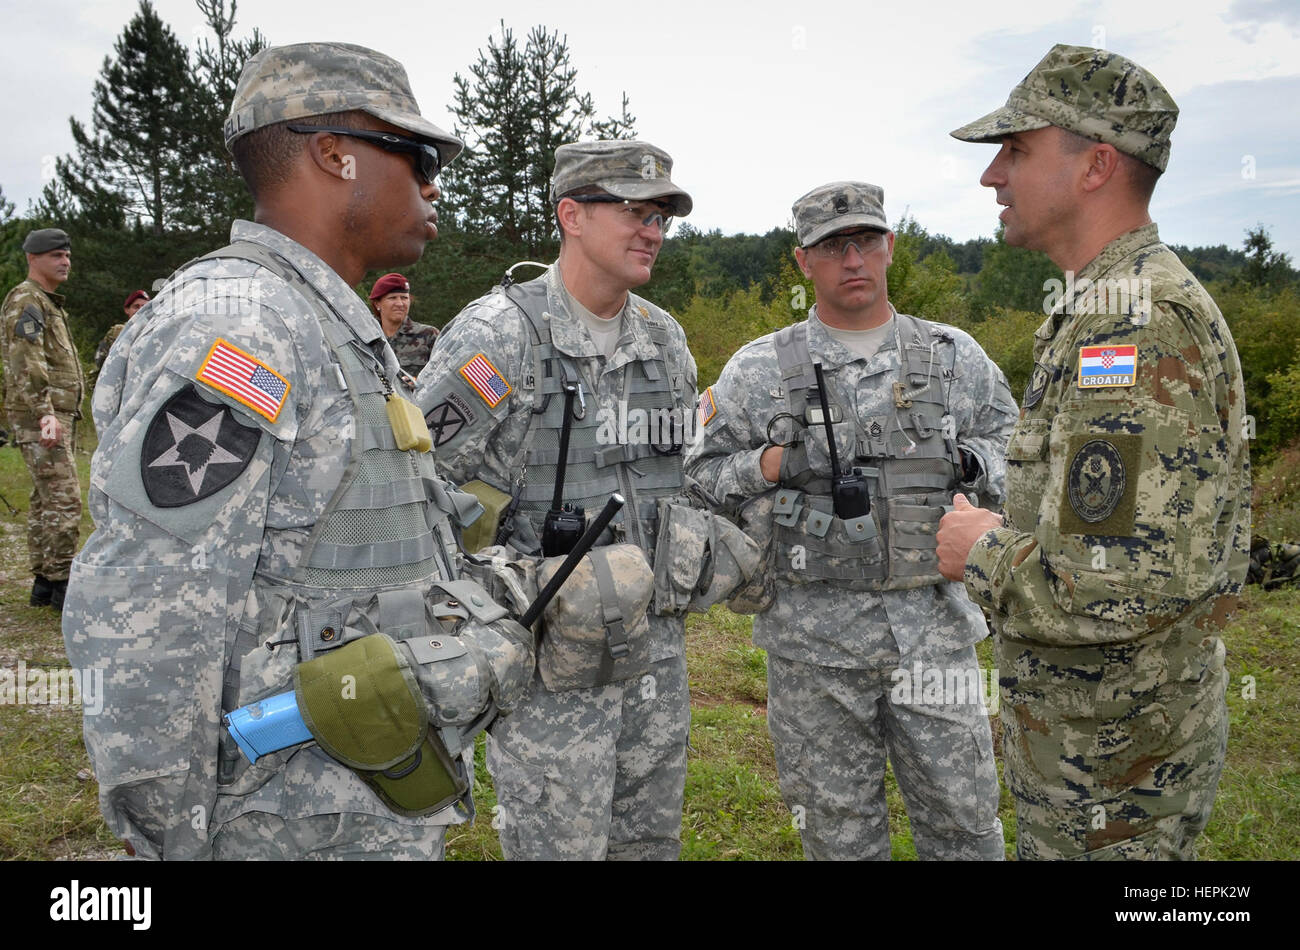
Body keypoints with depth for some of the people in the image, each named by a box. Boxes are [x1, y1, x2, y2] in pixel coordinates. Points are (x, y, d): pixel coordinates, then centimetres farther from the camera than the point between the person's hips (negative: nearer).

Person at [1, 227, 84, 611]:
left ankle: (43, 583, 18)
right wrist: (45, 412, -27)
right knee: (63, 498, -13)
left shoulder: (50, 303, 23)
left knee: (46, 500, 12)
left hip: (60, 416, 10)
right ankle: (61, 584, -9)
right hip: (41, 419, -10)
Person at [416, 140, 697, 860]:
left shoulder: (666, 338, 7)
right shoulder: (498, 332, -15)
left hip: (657, 647, 7)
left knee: (652, 839, 21)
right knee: (557, 843, 7)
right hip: (549, 661, -6)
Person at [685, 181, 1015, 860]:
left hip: (933, 627, 2)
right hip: (813, 635, -1)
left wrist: (965, 461, -9)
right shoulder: (758, 370, 1)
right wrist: (775, 463, -15)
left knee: (963, 816, 11)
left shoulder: (954, 357, 6)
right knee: (838, 826, 13)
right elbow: (701, 478, 2)